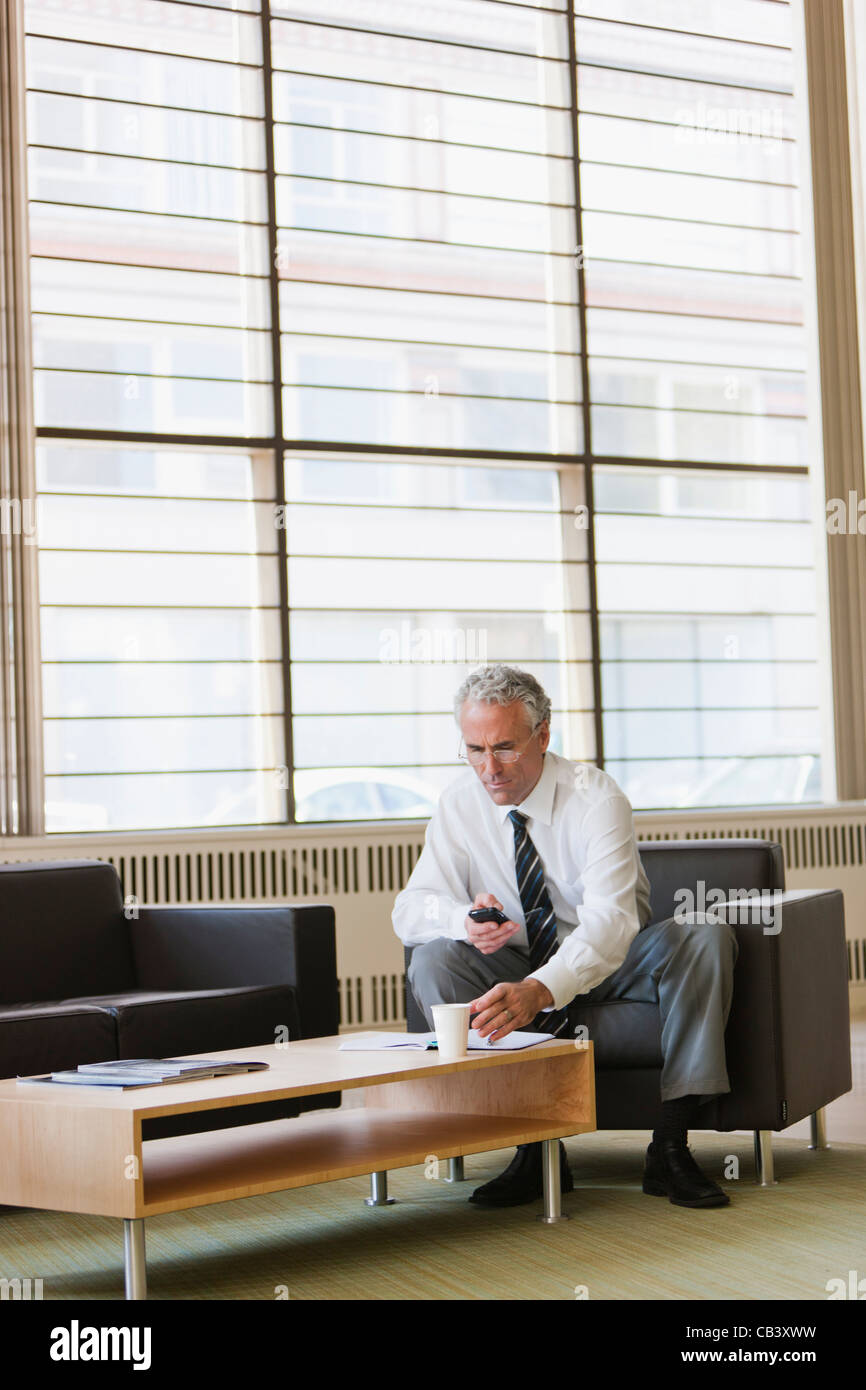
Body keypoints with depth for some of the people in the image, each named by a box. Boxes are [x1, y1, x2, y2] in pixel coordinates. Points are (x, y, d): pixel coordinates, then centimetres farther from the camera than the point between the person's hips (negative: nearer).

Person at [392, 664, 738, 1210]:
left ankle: (671, 1149, -27)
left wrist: (539, 990, -55)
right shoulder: (460, 805, -9)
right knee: (433, 960, -26)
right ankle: (534, 1150, -22)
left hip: (611, 964, -3)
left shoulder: (595, 796, -22)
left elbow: (610, 920, -36)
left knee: (705, 936, -31)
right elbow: (410, 908, -11)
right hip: (521, 970, 3)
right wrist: (464, 920, -36)